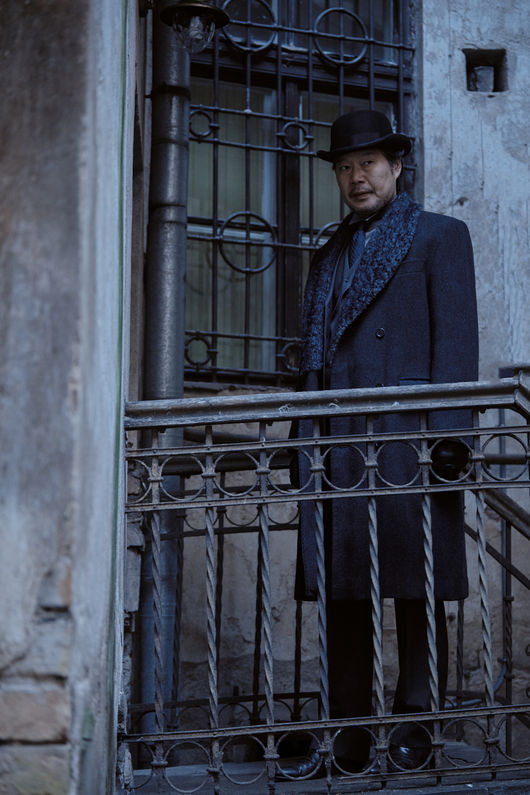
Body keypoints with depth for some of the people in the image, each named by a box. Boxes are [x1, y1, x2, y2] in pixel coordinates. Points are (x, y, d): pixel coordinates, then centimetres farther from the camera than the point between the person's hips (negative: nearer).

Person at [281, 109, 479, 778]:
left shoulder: (440, 236, 8)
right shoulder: (328, 256, 24)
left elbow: (456, 341, -2)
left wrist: (447, 435, -12)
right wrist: (302, 441, 14)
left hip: (405, 438, -5)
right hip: (335, 446, 5)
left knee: (415, 587, -2)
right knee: (340, 588, 4)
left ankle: (416, 722, 5)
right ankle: (347, 731, 9)